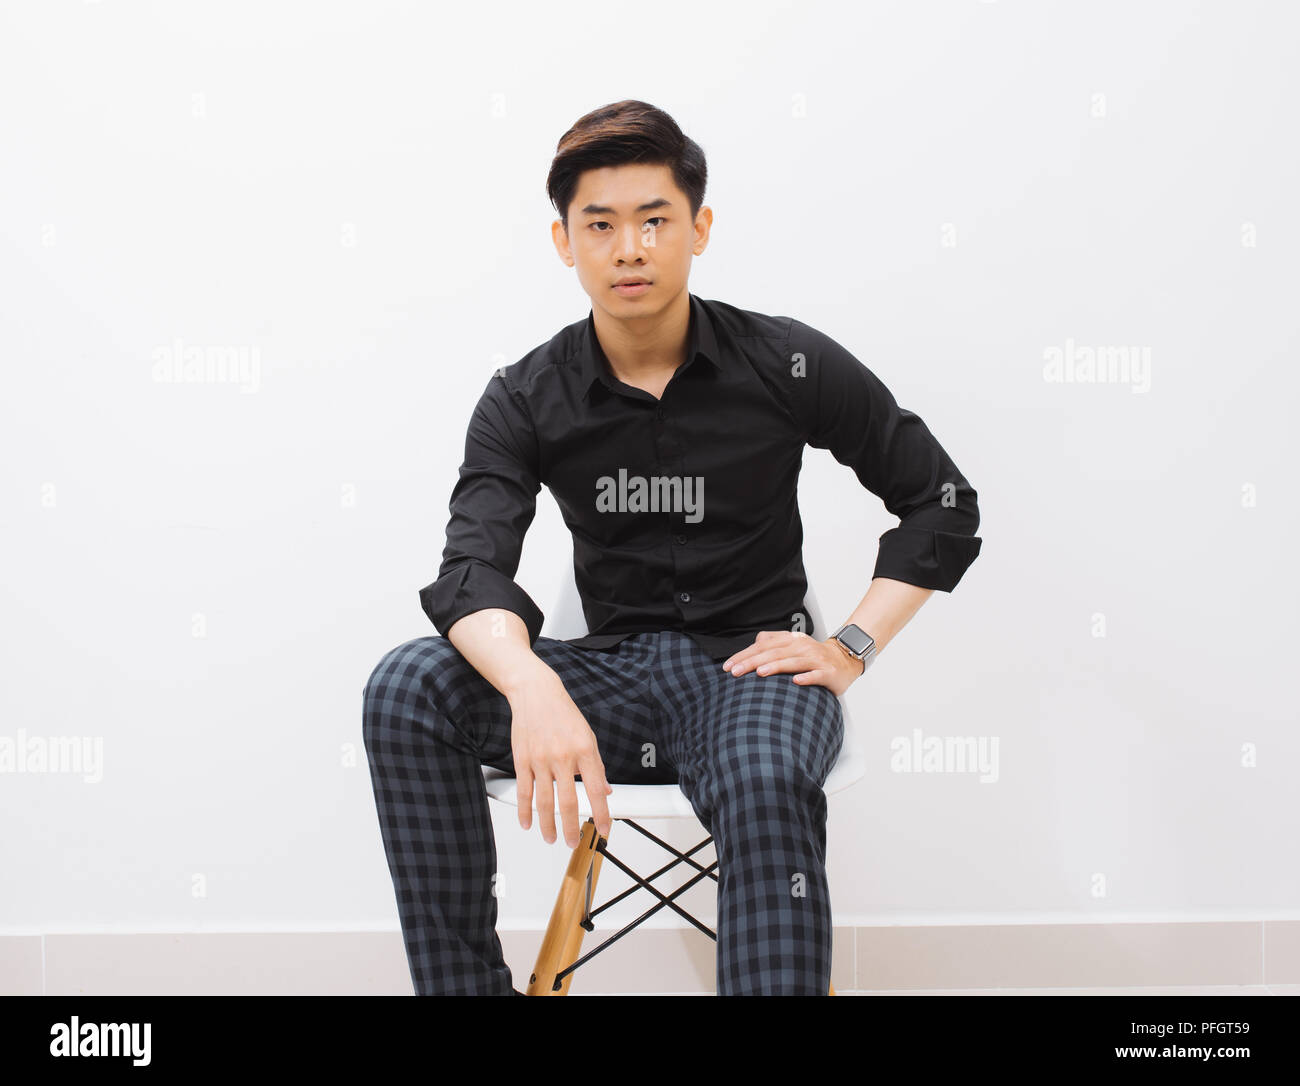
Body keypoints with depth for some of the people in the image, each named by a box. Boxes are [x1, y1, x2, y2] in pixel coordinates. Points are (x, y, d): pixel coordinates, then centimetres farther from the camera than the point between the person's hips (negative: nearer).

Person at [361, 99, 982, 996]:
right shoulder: (526, 400, 0)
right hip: (613, 672, 3)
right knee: (407, 687, -23)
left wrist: (851, 647, -6)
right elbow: (471, 573, -15)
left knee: (765, 779, -39)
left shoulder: (788, 364, -2)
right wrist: (532, 687, -38)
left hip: (752, 667, -2)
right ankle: (466, 981, -14)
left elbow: (943, 504, 5)